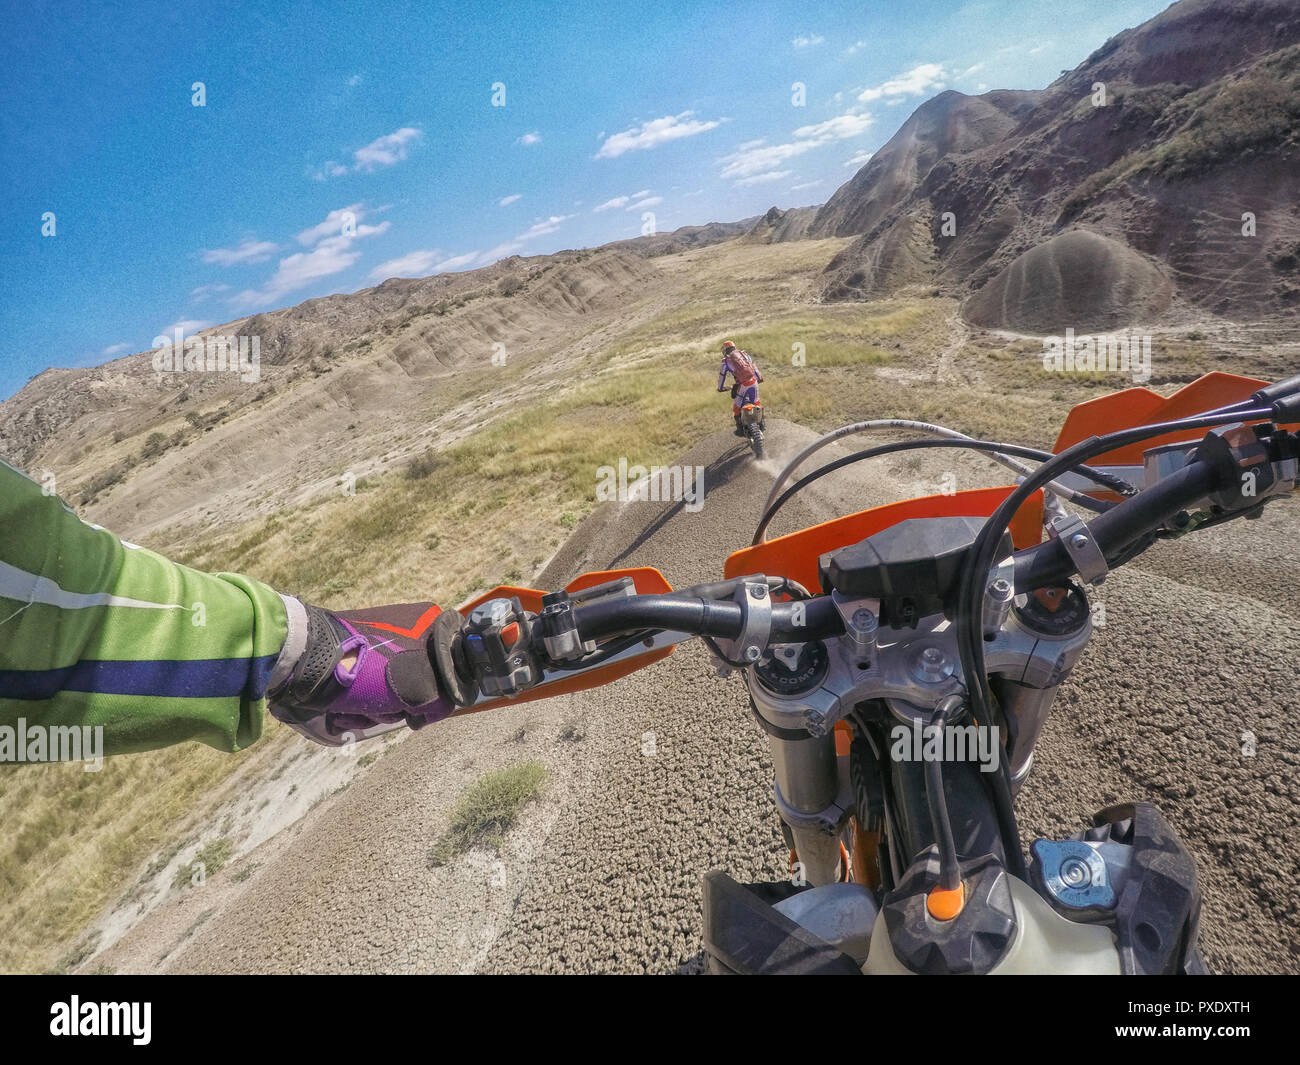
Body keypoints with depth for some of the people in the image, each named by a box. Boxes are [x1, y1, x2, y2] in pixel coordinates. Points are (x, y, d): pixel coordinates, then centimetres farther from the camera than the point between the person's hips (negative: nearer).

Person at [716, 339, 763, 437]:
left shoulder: (726, 361, 4)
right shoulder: (744, 354, 14)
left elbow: (722, 376, 11)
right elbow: (754, 366, 23)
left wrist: (720, 388, 27)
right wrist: (759, 377, 36)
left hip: (742, 386, -4)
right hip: (754, 382, 4)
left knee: (736, 408, 13)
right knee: (756, 404, 26)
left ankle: (740, 430, 18)